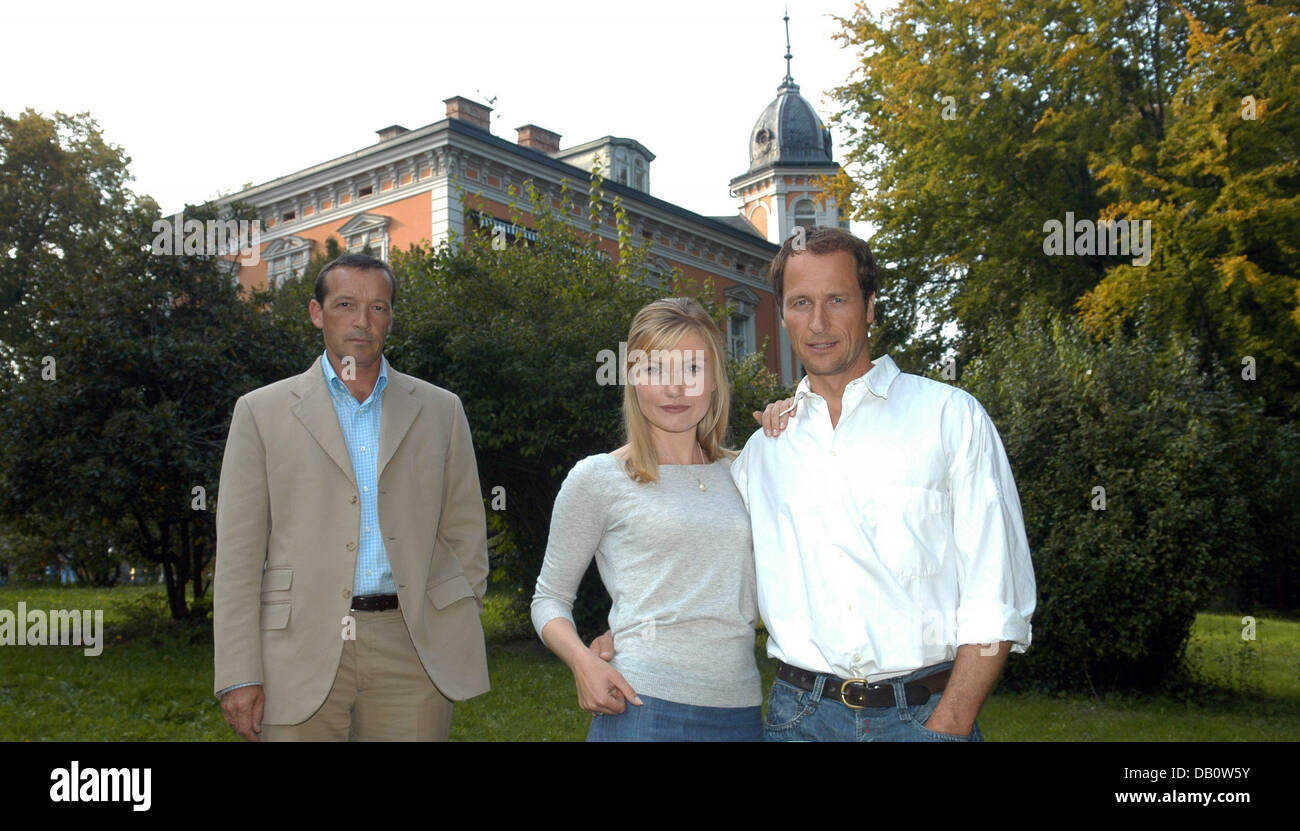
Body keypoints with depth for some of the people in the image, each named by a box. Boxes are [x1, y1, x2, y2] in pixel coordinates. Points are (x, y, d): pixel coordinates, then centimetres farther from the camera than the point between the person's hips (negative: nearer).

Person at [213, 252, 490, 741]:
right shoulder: (262, 412, 7)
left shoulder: (440, 410, 11)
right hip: (301, 654, -1)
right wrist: (238, 677, -4)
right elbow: (238, 554, 3)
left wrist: (461, 640, 5)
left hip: (412, 647, 1)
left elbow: (465, 534, 13)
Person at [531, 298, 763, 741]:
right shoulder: (597, 479, 1)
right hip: (643, 706, -3)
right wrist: (583, 661, -15)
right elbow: (550, 597, 7)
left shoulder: (740, 473, 11)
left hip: (741, 709, 4)